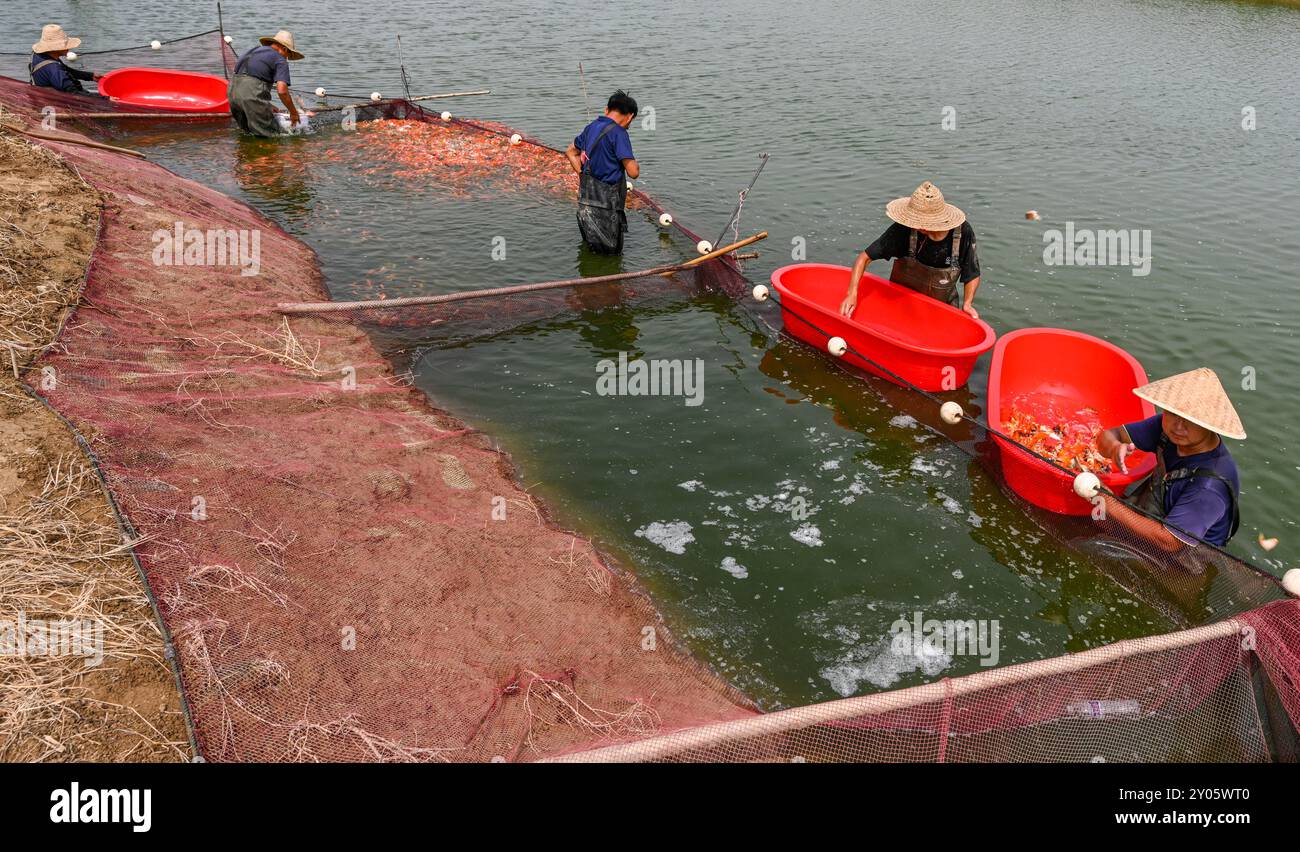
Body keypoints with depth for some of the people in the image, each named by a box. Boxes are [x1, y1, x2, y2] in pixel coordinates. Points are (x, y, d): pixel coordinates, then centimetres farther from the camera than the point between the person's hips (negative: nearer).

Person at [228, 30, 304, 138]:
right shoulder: (280, 60, 2)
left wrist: (267, 107, 31)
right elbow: (282, 91, -11)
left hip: (233, 89, 8)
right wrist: (293, 113, 3)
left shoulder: (255, 50, 27)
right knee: (272, 134, -4)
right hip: (252, 94, -8)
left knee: (248, 131, 20)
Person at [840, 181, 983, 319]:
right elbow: (865, 257, -21)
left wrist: (967, 304, -25)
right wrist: (852, 294, -31)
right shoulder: (903, 229, -29)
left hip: (943, 304, 1)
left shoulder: (963, 232, -24)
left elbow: (972, 275, -9)